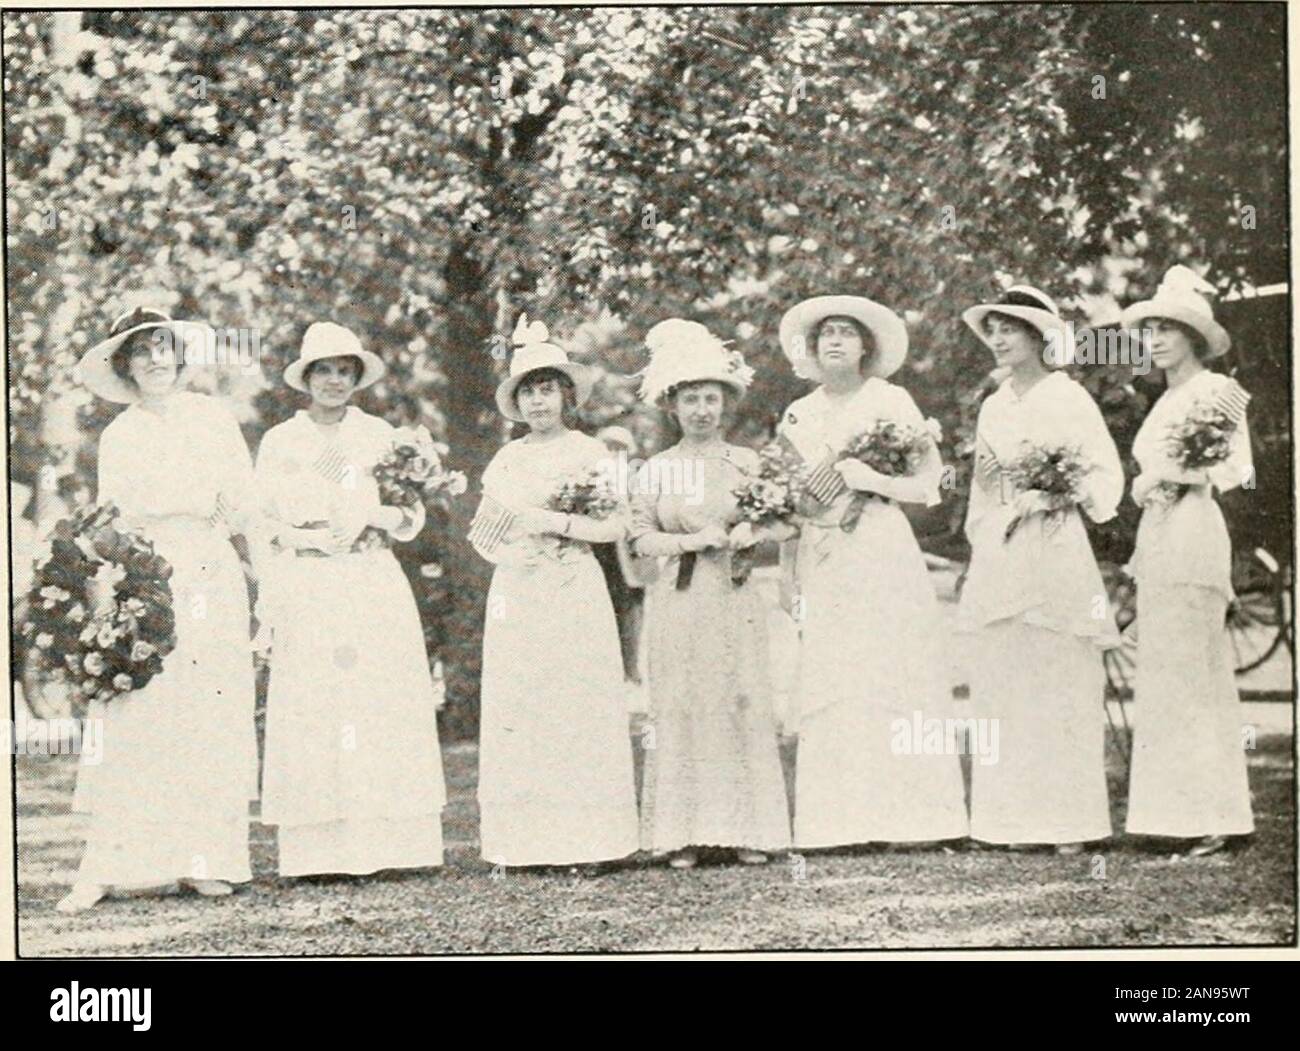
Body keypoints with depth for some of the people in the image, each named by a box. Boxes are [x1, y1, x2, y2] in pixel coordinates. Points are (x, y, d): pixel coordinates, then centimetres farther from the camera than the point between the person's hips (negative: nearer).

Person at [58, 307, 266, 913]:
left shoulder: (213, 419, 9)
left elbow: (246, 507, 8)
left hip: (213, 579, 1)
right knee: (131, 720, -9)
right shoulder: (118, 437, 8)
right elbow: (110, 526, 7)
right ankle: (103, 868, -9)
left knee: (212, 719, -2)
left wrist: (270, 583, 1)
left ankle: (203, 862, 2)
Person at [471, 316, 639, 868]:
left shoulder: (588, 452, 3)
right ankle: (524, 841, 1)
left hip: (572, 592, -3)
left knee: (577, 709, -6)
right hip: (514, 595, 3)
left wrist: (558, 523, -13)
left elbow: (617, 523, -3)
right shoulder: (506, 459, 14)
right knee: (515, 712, -2)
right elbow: (484, 531, 17)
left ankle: (584, 841, -3)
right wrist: (508, 551, -2)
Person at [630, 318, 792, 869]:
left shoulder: (747, 463, 8)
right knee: (680, 709, -2)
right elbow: (641, 538, 1)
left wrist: (746, 535, -13)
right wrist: (692, 540, -12)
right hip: (677, 601, 0)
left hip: (734, 598, 1)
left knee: (742, 705, -2)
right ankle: (684, 835, 1)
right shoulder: (657, 469, 6)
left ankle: (747, 831, 3)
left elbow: (779, 526, 6)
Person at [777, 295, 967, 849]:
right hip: (823, 563, 4)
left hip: (884, 556, -4)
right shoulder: (797, 416, 16)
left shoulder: (891, 400, 4)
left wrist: (866, 477, -13)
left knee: (890, 674, -7)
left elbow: (929, 479, -2)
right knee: (828, 686, -2)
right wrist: (787, 575, 11)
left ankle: (904, 815, -4)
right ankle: (838, 822, -1)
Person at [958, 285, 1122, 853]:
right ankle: (1010, 818, 7)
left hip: (1055, 551, -6)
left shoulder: (1068, 398, -1)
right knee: (1000, 683, 3)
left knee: (1059, 681, -5)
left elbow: (1106, 475, -5)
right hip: (998, 559, 6)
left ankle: (1068, 820, -1)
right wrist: (984, 535, 13)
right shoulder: (993, 407, 17)